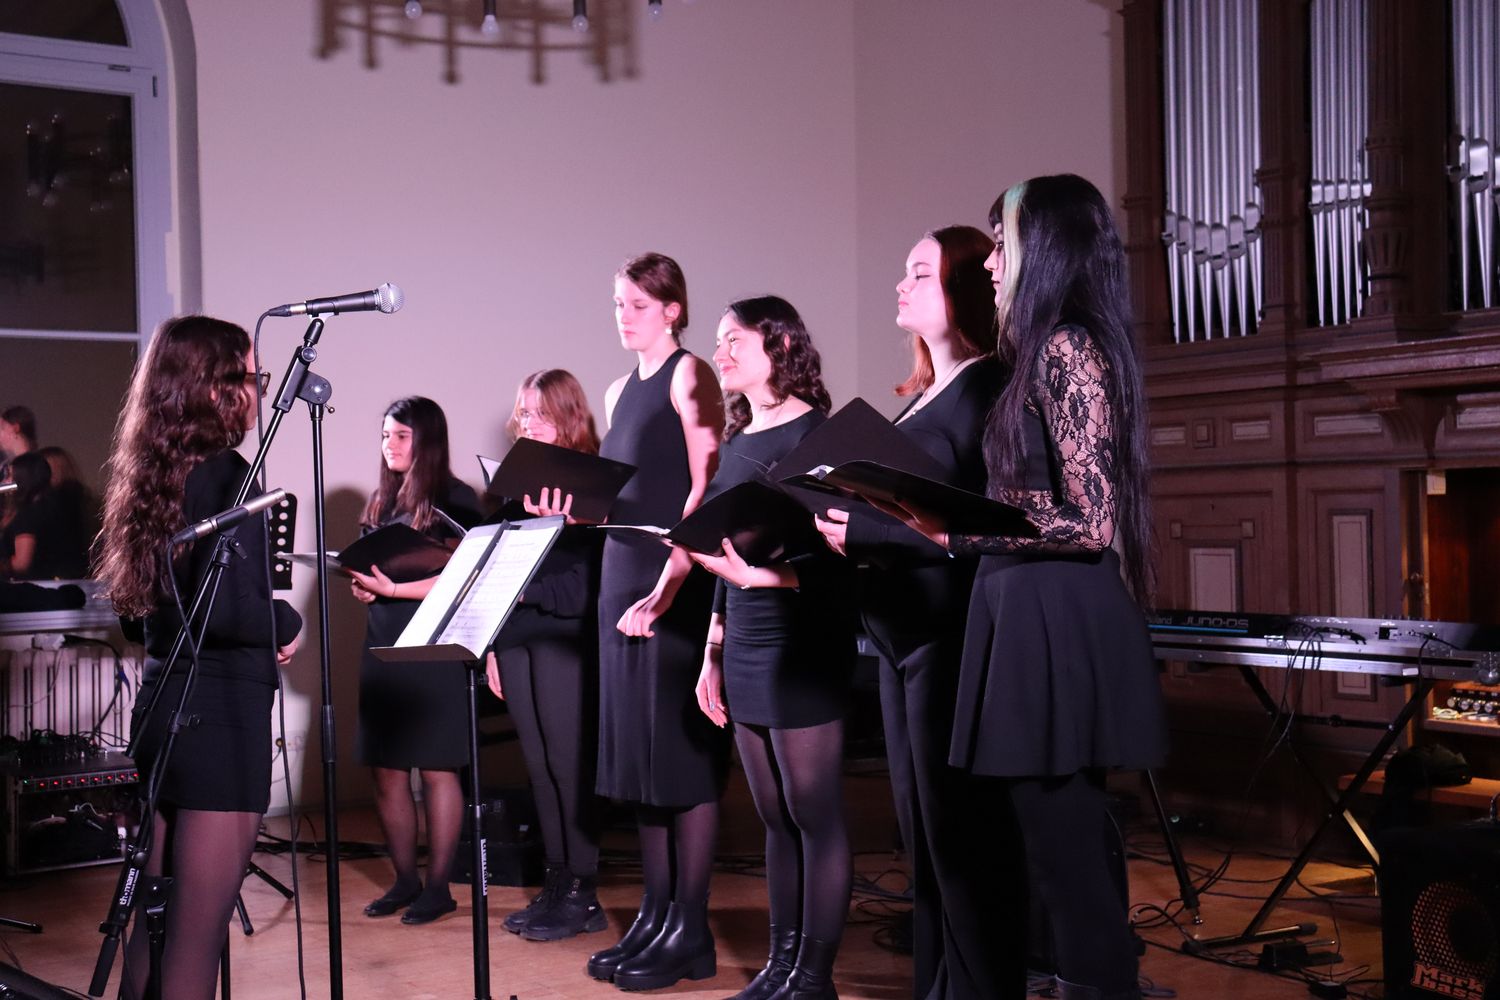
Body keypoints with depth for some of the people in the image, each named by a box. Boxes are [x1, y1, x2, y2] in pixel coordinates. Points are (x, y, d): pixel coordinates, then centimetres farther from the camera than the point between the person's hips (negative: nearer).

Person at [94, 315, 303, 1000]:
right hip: (220, 711, -8)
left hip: (163, 704, 9)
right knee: (198, 930, -2)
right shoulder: (226, 474, -14)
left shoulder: (154, 474, 10)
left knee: (156, 915, 16)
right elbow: (229, 608, -24)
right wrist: (289, 623, -5)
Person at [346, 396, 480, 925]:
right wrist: (360, 585, 1)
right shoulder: (379, 502, 16)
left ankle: (438, 886, 6)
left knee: (436, 768, -2)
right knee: (386, 771, 6)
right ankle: (405, 879, 18)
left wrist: (393, 588, -18)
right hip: (383, 645, 6)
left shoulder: (455, 500, -3)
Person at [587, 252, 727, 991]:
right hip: (621, 579, 8)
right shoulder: (620, 392, 18)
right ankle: (654, 915, 17)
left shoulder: (689, 376, -6)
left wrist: (668, 584, -21)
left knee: (683, 752, -4)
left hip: (678, 587, -8)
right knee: (639, 752, 10)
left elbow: (707, 488, -14)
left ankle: (689, 933, 2)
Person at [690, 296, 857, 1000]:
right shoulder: (737, 440, 15)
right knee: (775, 818, 12)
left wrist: (757, 573, -27)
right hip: (744, 648, 8)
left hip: (803, 644, -8)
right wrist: (713, 652, 17)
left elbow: (832, 556, -14)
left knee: (814, 814, -1)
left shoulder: (813, 432, -8)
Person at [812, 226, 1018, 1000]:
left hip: (952, 637, -9)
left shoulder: (986, 388, -10)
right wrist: (840, 531, 1)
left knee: (960, 834, -3)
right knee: (922, 831, 13)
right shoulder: (919, 399, 18)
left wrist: (863, 529, -20)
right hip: (901, 636, 9)